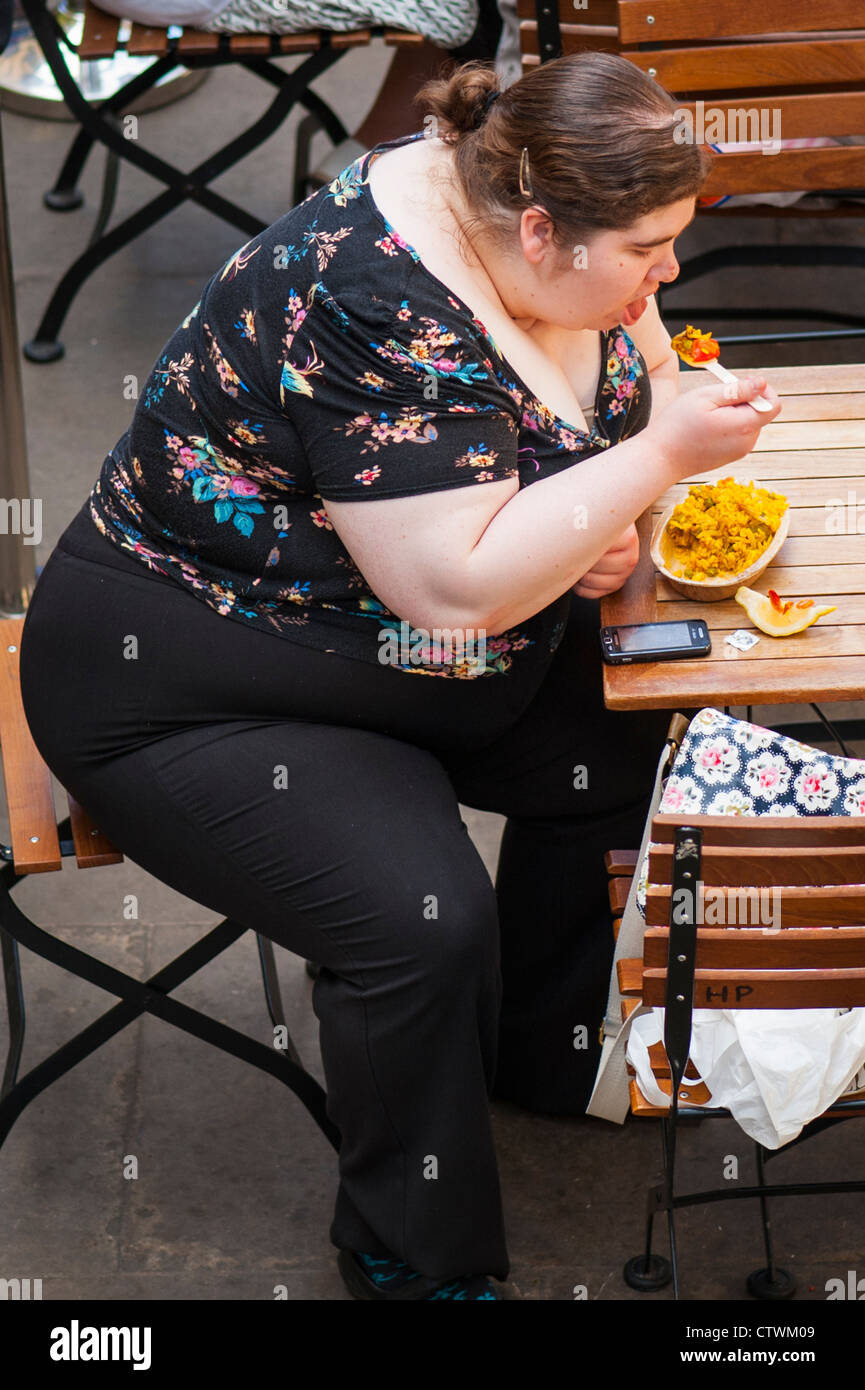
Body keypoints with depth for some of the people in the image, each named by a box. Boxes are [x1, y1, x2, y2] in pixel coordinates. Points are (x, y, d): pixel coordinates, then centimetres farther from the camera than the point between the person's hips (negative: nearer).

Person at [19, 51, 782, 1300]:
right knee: (421, 920, -25)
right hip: (186, 690, -9)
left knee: (624, 759, -2)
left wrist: (612, 522, -9)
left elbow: (638, 369, 10)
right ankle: (418, 1259, -3)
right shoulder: (385, 315, -34)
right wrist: (656, 461, -31)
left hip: (400, 653, 9)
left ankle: (544, 1055, 21)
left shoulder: (536, 227, -8)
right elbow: (457, 591, -36)